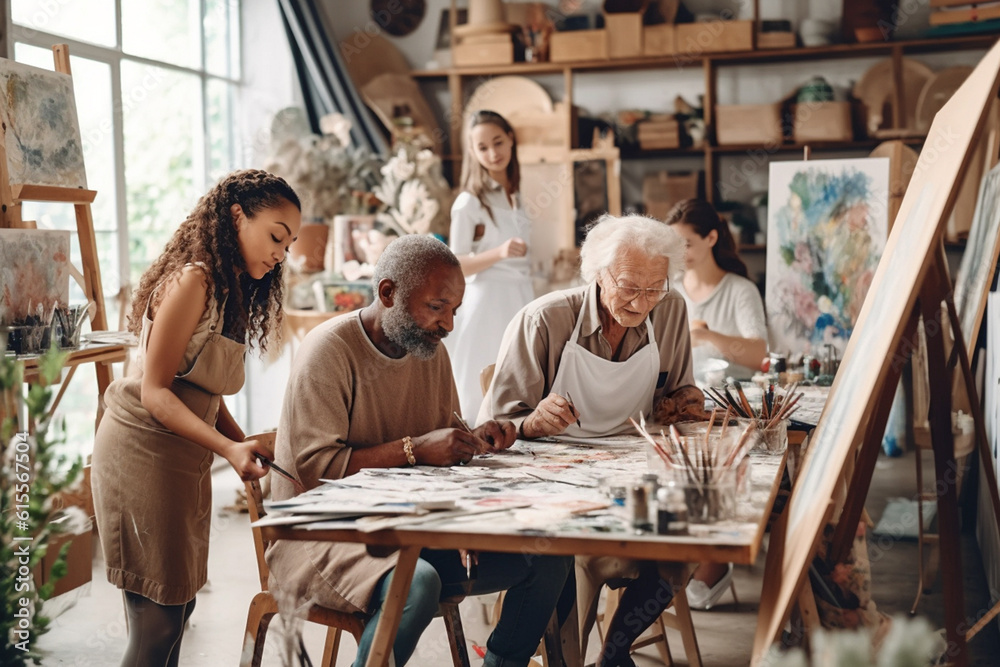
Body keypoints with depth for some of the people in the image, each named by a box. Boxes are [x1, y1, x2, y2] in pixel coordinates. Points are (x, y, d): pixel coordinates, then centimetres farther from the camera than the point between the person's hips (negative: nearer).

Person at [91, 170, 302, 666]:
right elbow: (154, 390, -18)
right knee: (157, 617, -5)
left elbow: (205, 395, 12)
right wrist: (229, 449, -26)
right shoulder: (193, 280, -14)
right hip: (143, 450, -9)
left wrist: (246, 447, -2)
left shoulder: (232, 292, 14)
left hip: (182, 457, 9)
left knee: (176, 604, 11)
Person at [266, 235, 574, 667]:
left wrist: (475, 441, -4)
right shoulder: (329, 351, -14)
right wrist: (413, 449, -26)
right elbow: (316, 466, -22)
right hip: (322, 534, -7)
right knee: (417, 583, -38)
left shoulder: (431, 352, 10)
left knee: (551, 557, -4)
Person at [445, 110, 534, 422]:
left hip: (520, 299, 6)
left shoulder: (515, 196, 11)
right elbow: (456, 267, -11)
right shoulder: (469, 202, -8)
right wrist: (499, 253, -23)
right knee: (481, 394, -5)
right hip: (486, 300, -6)